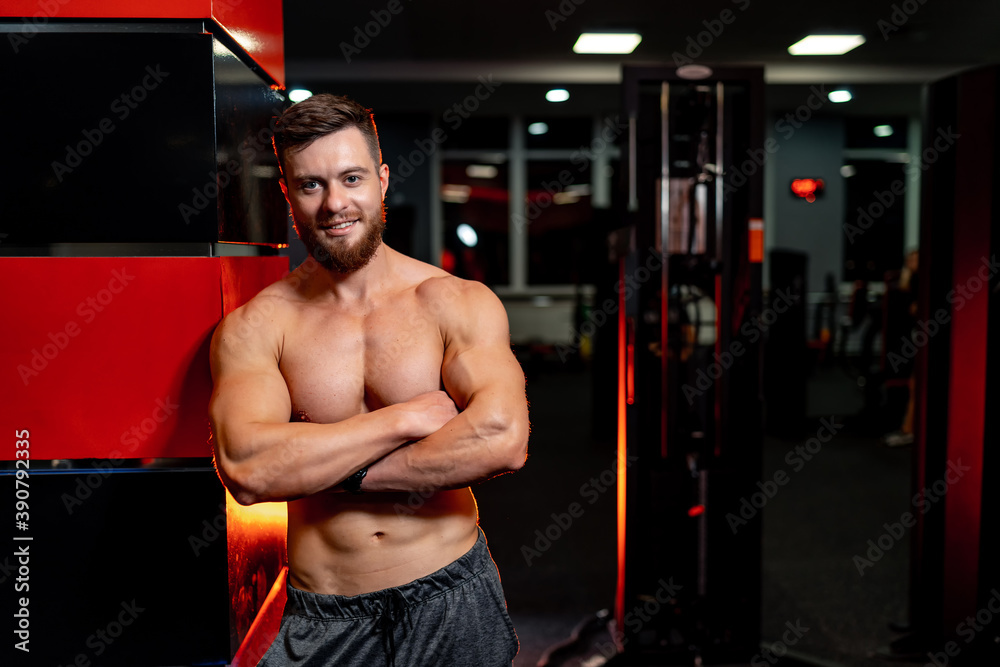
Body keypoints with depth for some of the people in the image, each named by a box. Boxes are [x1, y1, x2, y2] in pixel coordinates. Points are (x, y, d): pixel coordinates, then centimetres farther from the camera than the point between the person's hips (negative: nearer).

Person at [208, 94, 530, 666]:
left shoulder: (460, 303, -6)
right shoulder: (254, 327, -5)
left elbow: (502, 441, -20)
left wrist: (334, 471, -16)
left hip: (452, 603, 1)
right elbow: (246, 469, -21)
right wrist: (405, 418, -19)